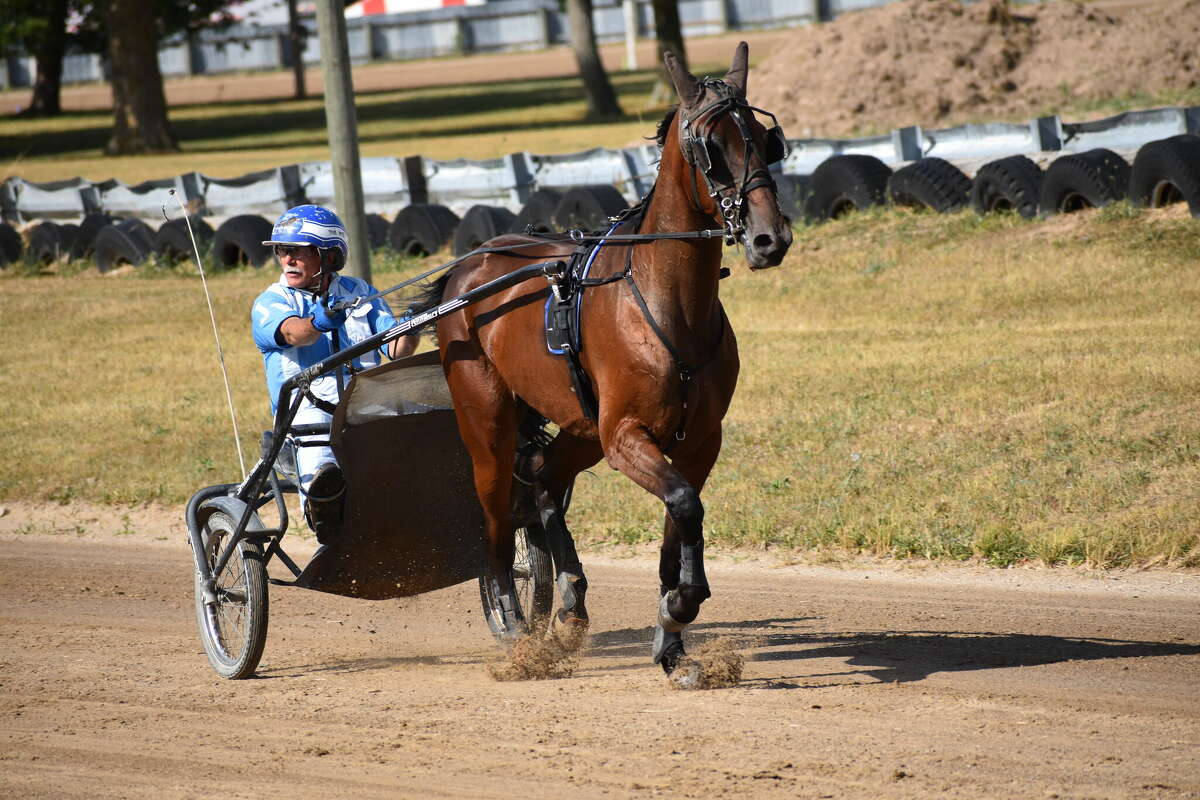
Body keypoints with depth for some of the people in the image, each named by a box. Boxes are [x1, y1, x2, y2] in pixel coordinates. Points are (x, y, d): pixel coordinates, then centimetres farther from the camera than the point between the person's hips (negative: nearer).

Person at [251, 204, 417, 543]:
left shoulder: (358, 292, 16)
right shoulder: (270, 303, 9)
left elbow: (395, 349, 6)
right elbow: (292, 332, -15)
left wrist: (409, 331, -17)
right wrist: (318, 322, -37)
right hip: (309, 408, -3)